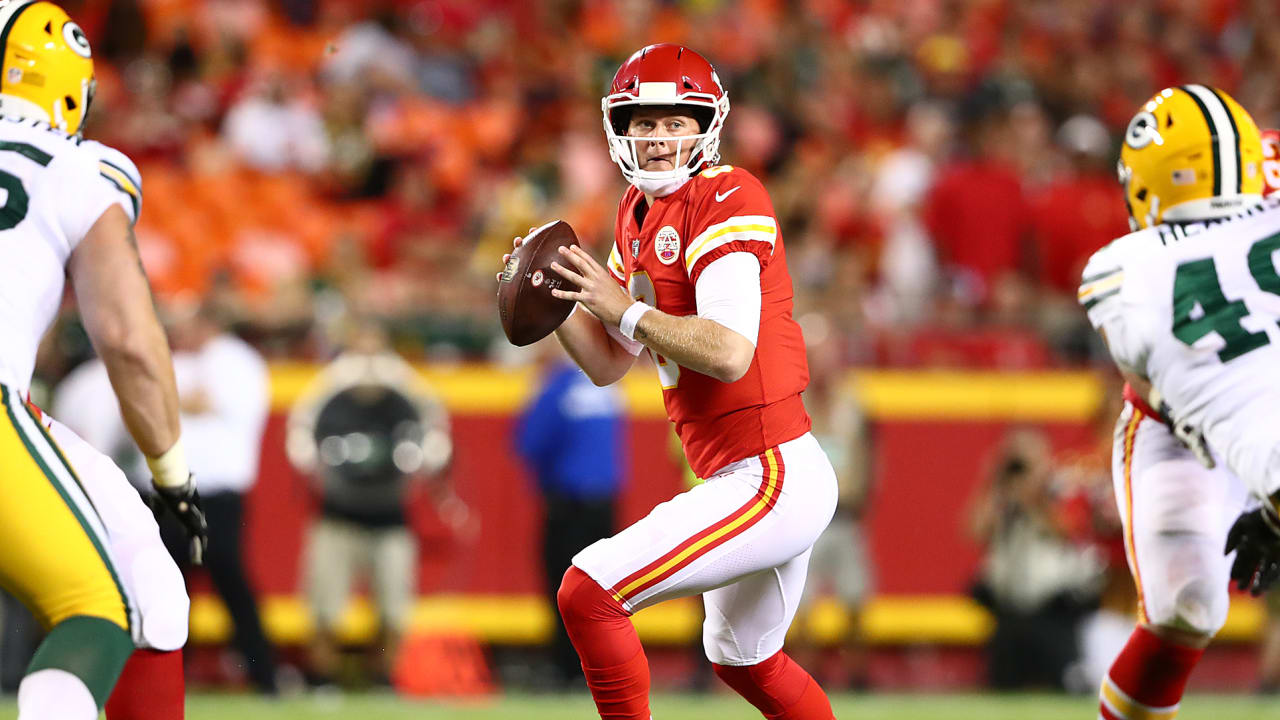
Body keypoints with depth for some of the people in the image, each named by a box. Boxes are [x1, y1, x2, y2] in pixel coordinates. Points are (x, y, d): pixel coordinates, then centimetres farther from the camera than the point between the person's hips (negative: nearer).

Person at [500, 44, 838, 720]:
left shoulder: (727, 200, -15)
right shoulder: (640, 214, 13)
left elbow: (730, 352, -27)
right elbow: (607, 364, 17)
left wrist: (626, 309, -19)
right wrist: (552, 299, 0)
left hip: (773, 479, -10)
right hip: (758, 482, 10)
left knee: (588, 591, -15)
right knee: (744, 662, 28)